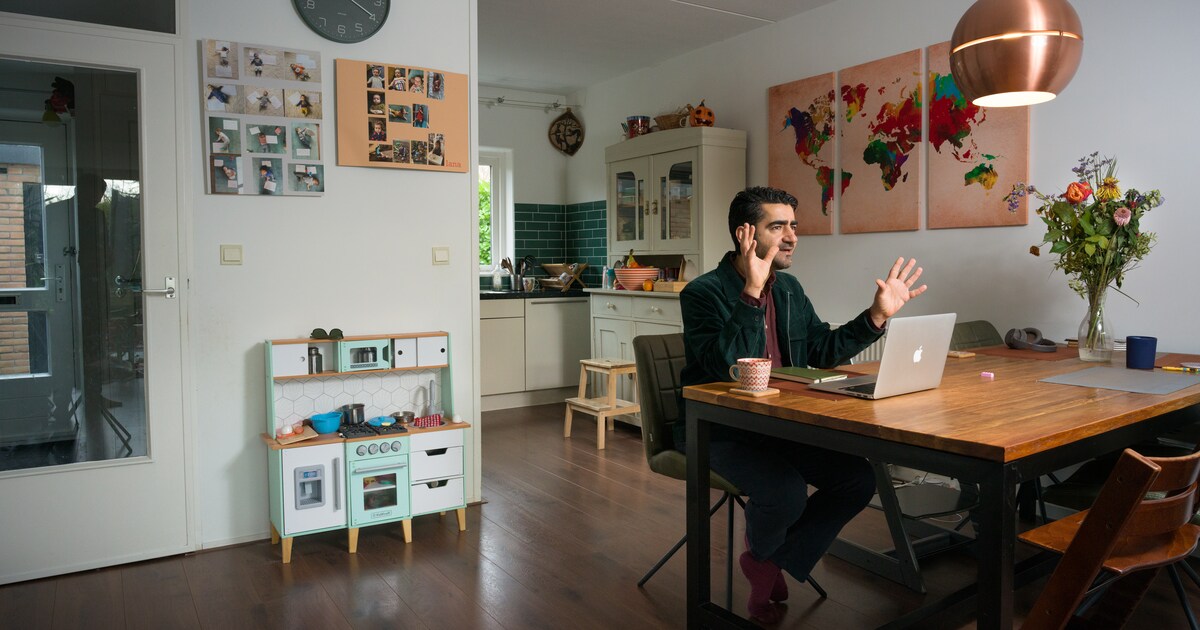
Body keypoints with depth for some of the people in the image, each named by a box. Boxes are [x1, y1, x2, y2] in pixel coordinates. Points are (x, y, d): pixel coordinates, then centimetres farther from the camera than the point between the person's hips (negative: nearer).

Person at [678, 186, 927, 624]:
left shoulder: (789, 288, 9)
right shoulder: (703, 292, -14)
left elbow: (823, 350, 11)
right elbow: (724, 366, -28)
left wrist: (877, 315, -1)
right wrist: (753, 291, -34)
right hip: (720, 430, -7)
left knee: (858, 479, -6)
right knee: (786, 491, -29)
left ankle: (770, 564, 9)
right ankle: (759, 555, 9)